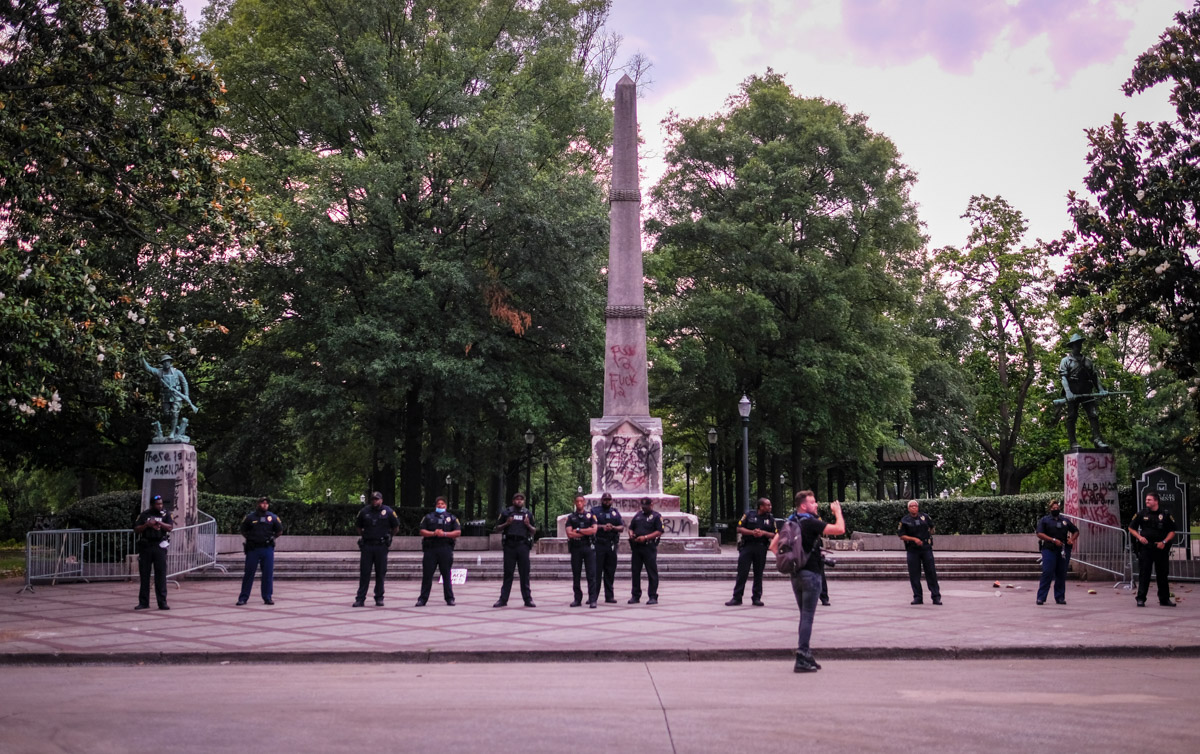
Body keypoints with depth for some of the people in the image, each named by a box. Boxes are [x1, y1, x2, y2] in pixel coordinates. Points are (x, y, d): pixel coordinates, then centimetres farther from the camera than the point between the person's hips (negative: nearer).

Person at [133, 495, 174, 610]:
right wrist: (147, 525, -11)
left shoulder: (165, 515, 8)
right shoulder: (143, 515, 8)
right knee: (144, 575, 6)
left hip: (160, 547, -1)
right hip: (145, 547, 1)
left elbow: (170, 527, -6)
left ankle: (162, 602, -1)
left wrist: (158, 522, -17)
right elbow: (136, 530, 3)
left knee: (161, 575, -3)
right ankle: (143, 602, 13)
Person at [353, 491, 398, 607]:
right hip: (367, 546, 1)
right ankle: (360, 599, 4)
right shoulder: (364, 511, 5)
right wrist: (363, 536, 12)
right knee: (364, 573, 0)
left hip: (381, 547, -1)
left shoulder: (388, 511, 0)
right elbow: (358, 526, 19)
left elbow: (396, 527, 11)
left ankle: (379, 598, 13)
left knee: (380, 573, 4)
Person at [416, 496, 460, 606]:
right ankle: (423, 599, 4)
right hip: (430, 549, 1)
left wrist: (444, 534, -9)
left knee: (446, 575, 3)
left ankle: (449, 598, 9)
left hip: (446, 549, -1)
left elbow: (458, 532, 3)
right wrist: (433, 533, -10)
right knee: (427, 574, 0)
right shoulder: (428, 517, 14)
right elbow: (422, 531, 6)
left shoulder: (452, 518, 11)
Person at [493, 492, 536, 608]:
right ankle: (503, 599, 5)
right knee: (508, 573, 2)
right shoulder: (506, 512, 10)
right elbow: (497, 528, 10)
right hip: (509, 545, -1)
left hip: (523, 545, 1)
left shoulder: (527, 514, 14)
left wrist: (528, 525, -4)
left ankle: (527, 599, 4)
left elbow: (534, 531, 16)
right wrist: (506, 524, -7)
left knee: (525, 573, 0)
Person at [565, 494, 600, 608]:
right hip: (575, 548, 2)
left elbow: (594, 530, -6)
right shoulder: (571, 517, 10)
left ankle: (592, 600, -6)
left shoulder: (590, 515, 8)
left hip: (589, 547, -2)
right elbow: (569, 534, -3)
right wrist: (586, 532, -5)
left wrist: (578, 530, -5)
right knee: (575, 574, 4)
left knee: (591, 574, -6)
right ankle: (577, 599, 11)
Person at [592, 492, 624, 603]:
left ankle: (609, 596, 12)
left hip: (612, 545, 3)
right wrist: (602, 527, -18)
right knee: (596, 571, -5)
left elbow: (622, 527, 9)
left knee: (610, 571, 6)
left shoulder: (615, 512, 16)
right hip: (598, 544, -3)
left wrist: (613, 527, -9)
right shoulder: (595, 511, 7)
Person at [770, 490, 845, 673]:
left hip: (795, 574, 8)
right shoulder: (810, 522, -15)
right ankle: (802, 660, -5)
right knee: (807, 617, -4)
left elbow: (773, 546, 11)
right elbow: (840, 529, -21)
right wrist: (838, 511, -6)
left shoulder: (789, 522, 9)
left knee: (804, 616, 16)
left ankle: (805, 656, 20)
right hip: (810, 573, -8)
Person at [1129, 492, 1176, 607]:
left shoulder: (1165, 515, 4)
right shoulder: (1141, 514, 4)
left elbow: (1172, 532, 7)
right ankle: (1141, 599, 1)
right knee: (1144, 573, -2)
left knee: (1163, 574, 7)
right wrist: (1139, 537, -7)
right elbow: (1131, 528, 10)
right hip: (1145, 547, -1)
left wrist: (1164, 542, -8)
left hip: (1161, 548, 1)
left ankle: (1164, 599, 18)